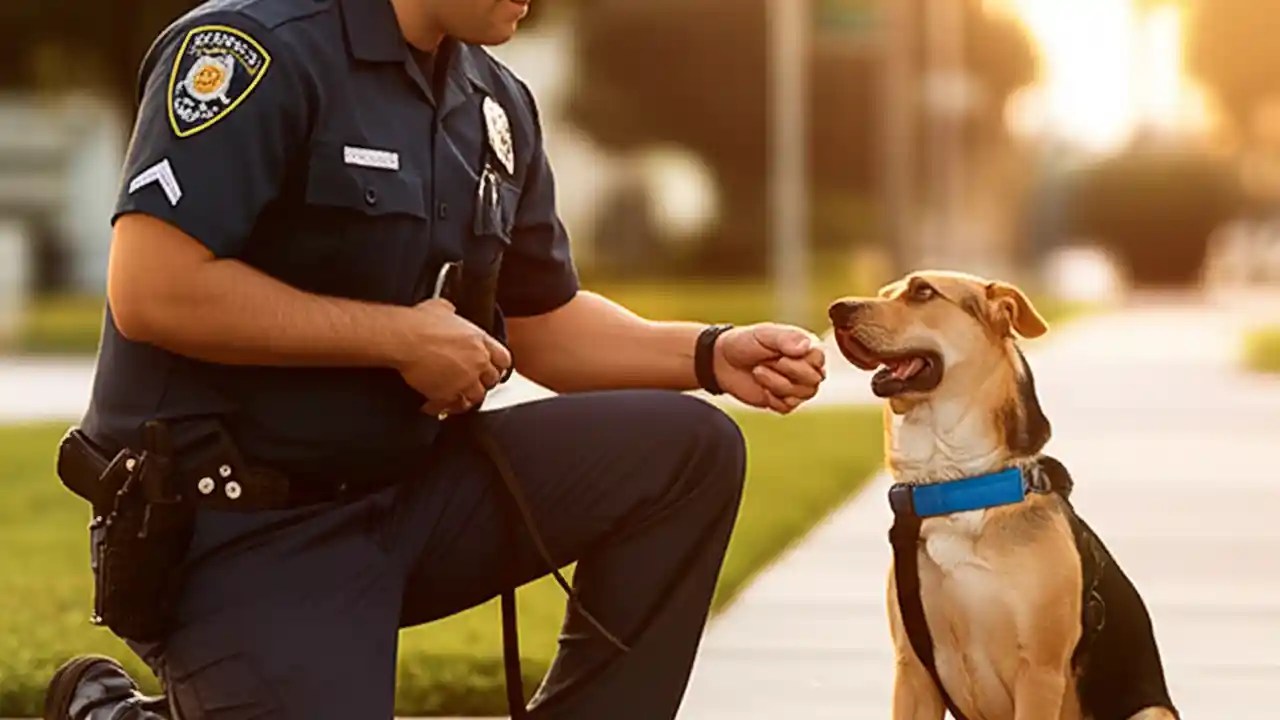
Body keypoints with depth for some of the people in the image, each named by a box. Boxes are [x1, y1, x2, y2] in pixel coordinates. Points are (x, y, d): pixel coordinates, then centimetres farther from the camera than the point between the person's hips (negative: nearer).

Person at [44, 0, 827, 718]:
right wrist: (401, 338, -19)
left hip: (408, 490, 8)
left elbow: (541, 323, 16)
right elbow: (150, 292, -26)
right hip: (240, 524, -7)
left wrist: (711, 354, -2)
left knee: (685, 452, -6)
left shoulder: (495, 104, 7)